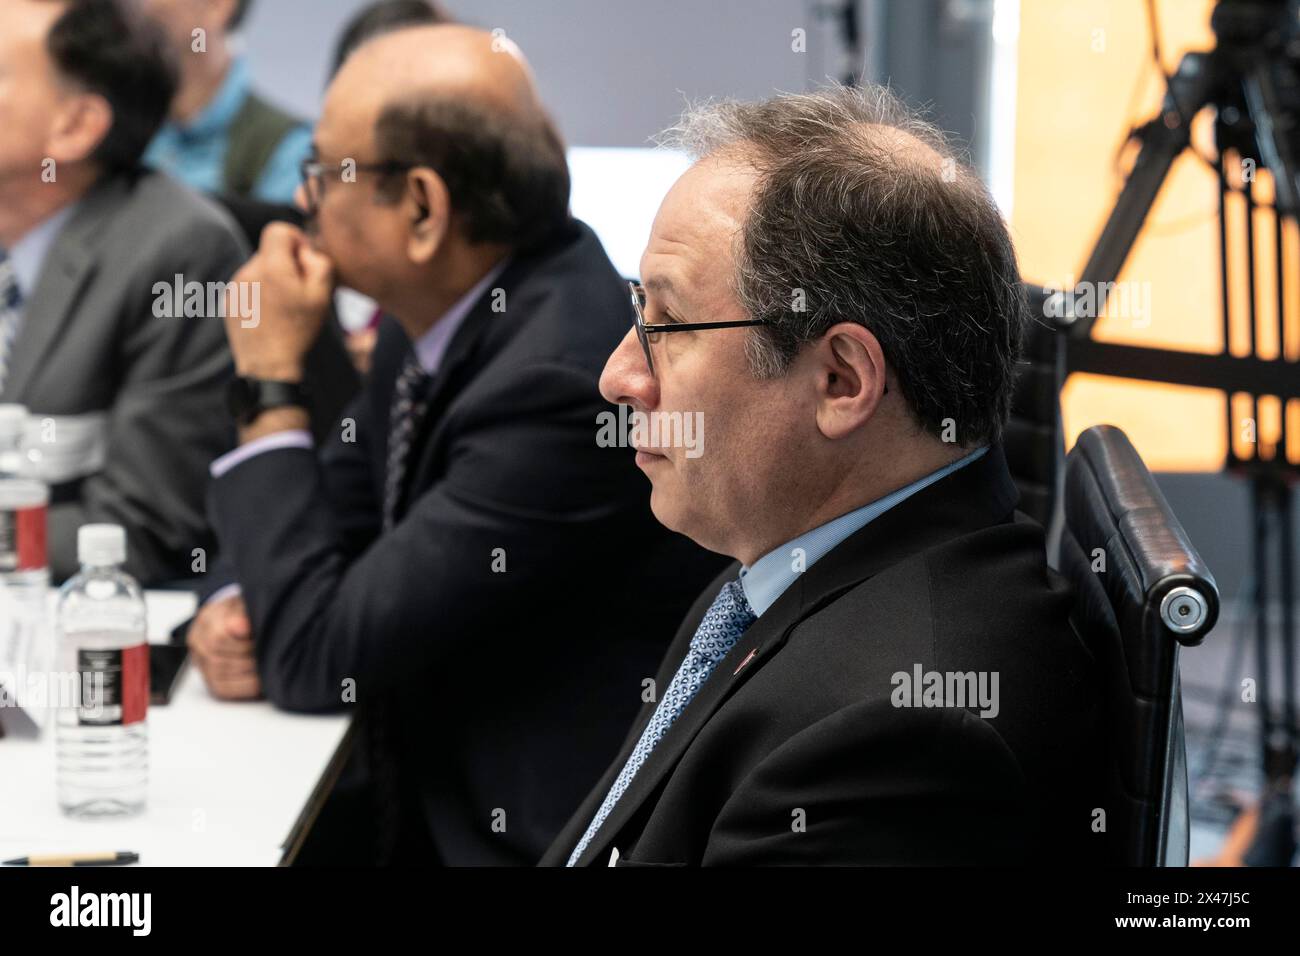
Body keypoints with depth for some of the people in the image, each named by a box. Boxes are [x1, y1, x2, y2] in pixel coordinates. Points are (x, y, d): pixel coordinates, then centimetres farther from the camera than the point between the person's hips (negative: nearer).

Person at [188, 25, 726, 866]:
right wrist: (246, 608, -6)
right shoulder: (440, 316, 1)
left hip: (533, 841, -8)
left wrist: (270, 380, -13)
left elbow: (320, 660, -21)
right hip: (430, 811, 8)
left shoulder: (562, 380, -26)